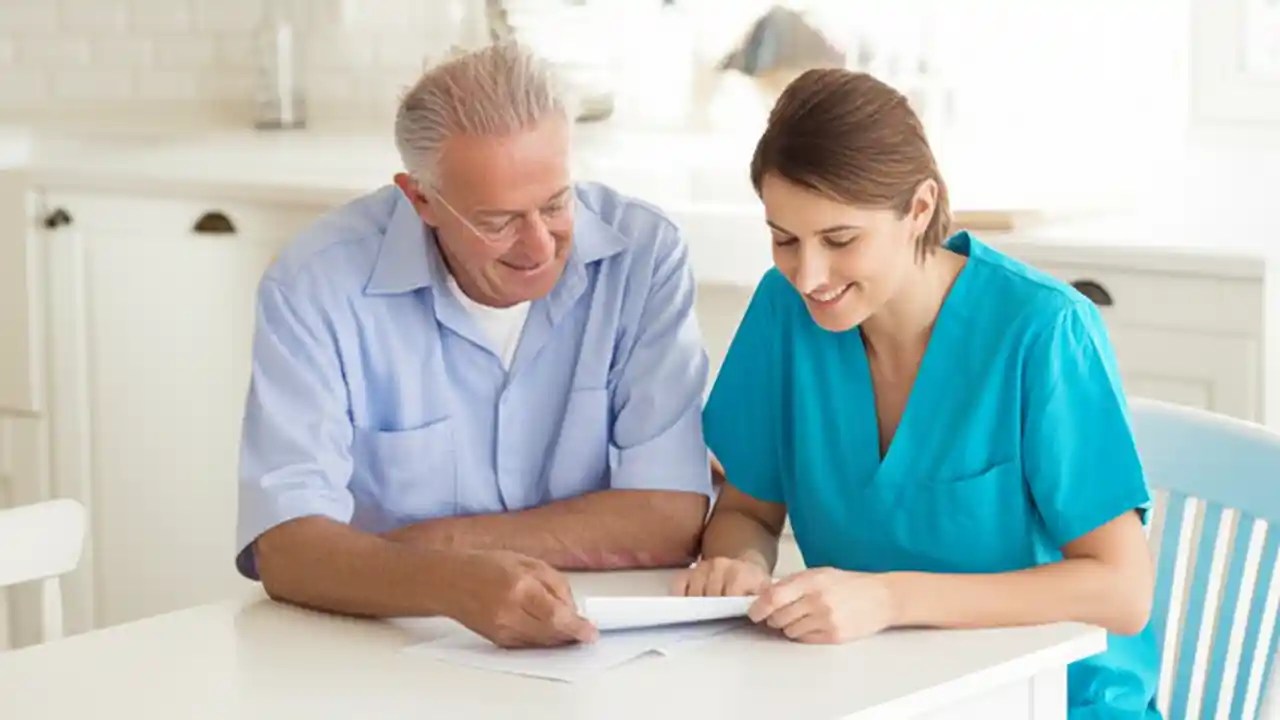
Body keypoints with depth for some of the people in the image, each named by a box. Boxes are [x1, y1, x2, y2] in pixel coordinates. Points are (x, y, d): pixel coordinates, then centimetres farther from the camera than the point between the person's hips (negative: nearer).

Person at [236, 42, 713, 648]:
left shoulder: (644, 254, -8)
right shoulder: (317, 285, -11)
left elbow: (671, 519, -12)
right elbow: (287, 548, -19)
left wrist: (433, 544, -13)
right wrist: (453, 583, -36)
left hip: (608, 653, 1)